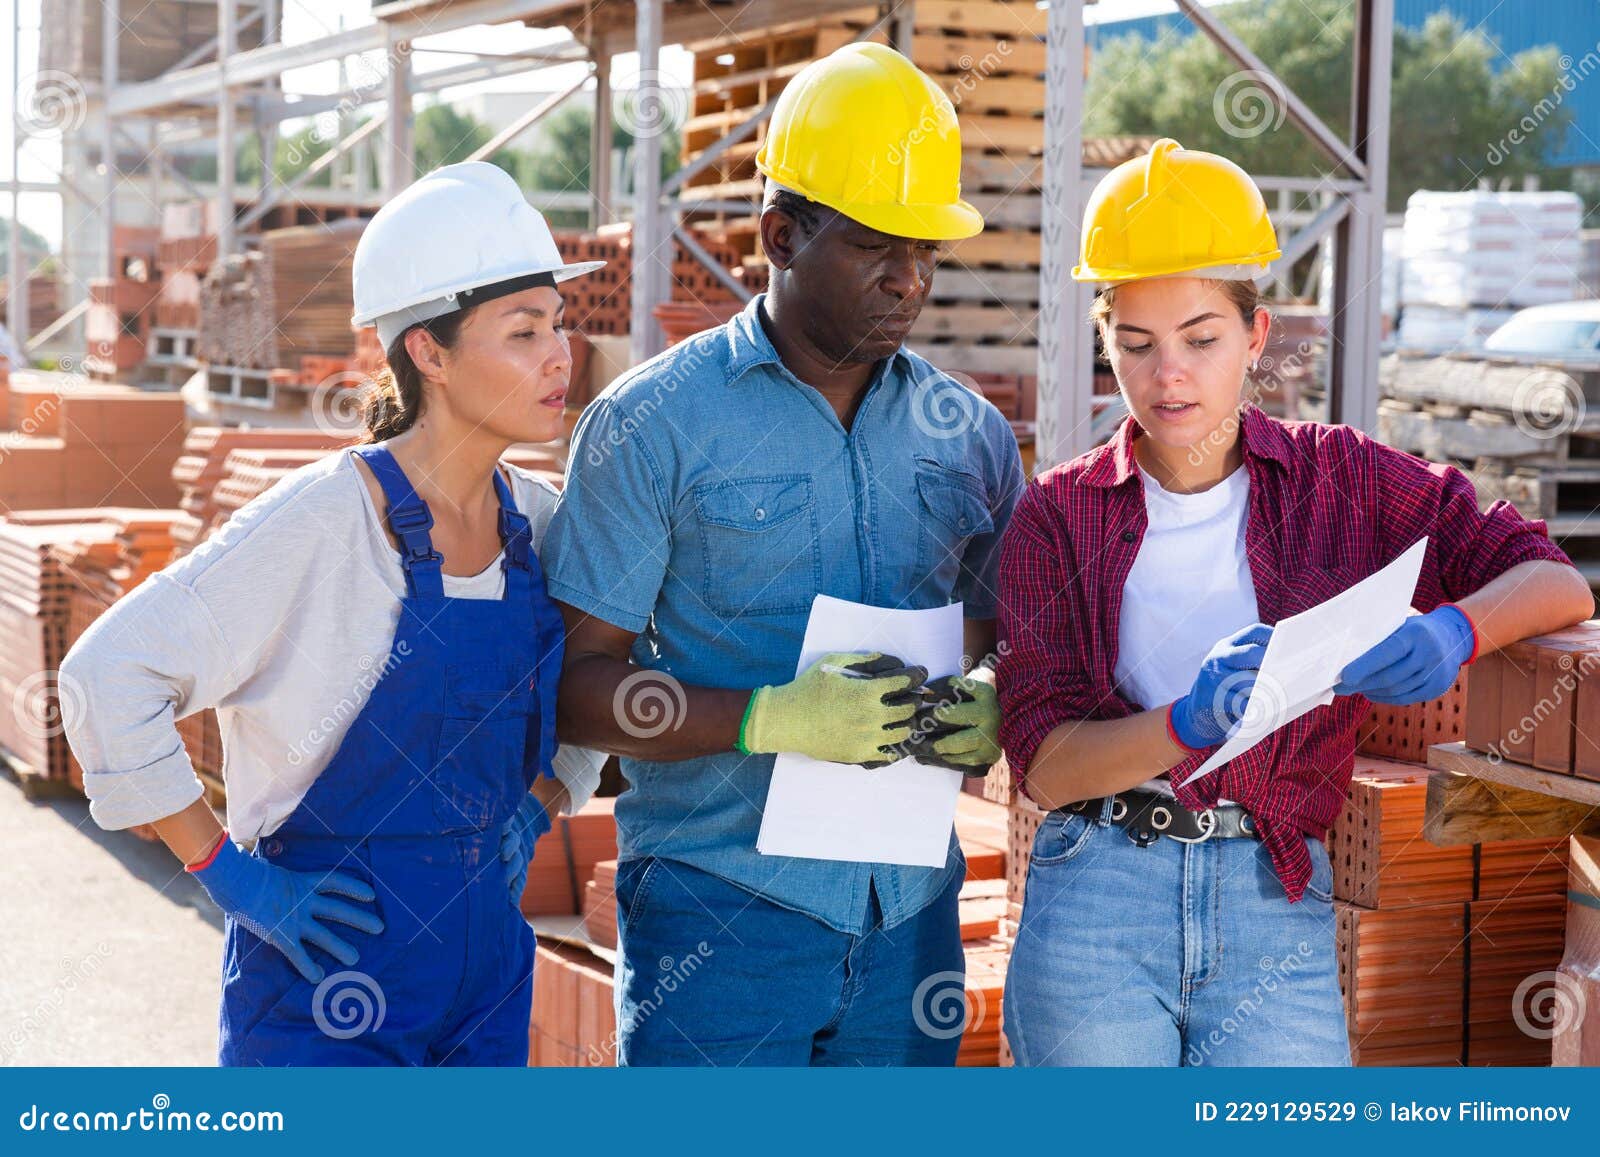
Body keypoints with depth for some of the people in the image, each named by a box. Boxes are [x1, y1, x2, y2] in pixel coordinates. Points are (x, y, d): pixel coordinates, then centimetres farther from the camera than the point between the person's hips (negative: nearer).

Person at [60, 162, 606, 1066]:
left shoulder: (540, 520, 2)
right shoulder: (324, 524, -18)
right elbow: (108, 676, -18)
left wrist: (539, 808, 5)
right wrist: (230, 874, -16)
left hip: (488, 971, 6)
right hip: (329, 991, -6)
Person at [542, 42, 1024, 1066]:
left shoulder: (971, 434, 9)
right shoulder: (654, 423, -4)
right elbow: (580, 687, -7)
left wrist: (992, 706, -5)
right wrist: (774, 718, -21)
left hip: (909, 911, 4)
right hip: (719, 906, -4)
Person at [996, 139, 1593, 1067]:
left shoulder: (1341, 480, 8)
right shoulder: (1058, 516, 5)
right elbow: (1044, 763, -4)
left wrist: (1454, 632, -17)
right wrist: (1187, 723, -23)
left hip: (1278, 907, 0)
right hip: (1098, 898, 0)